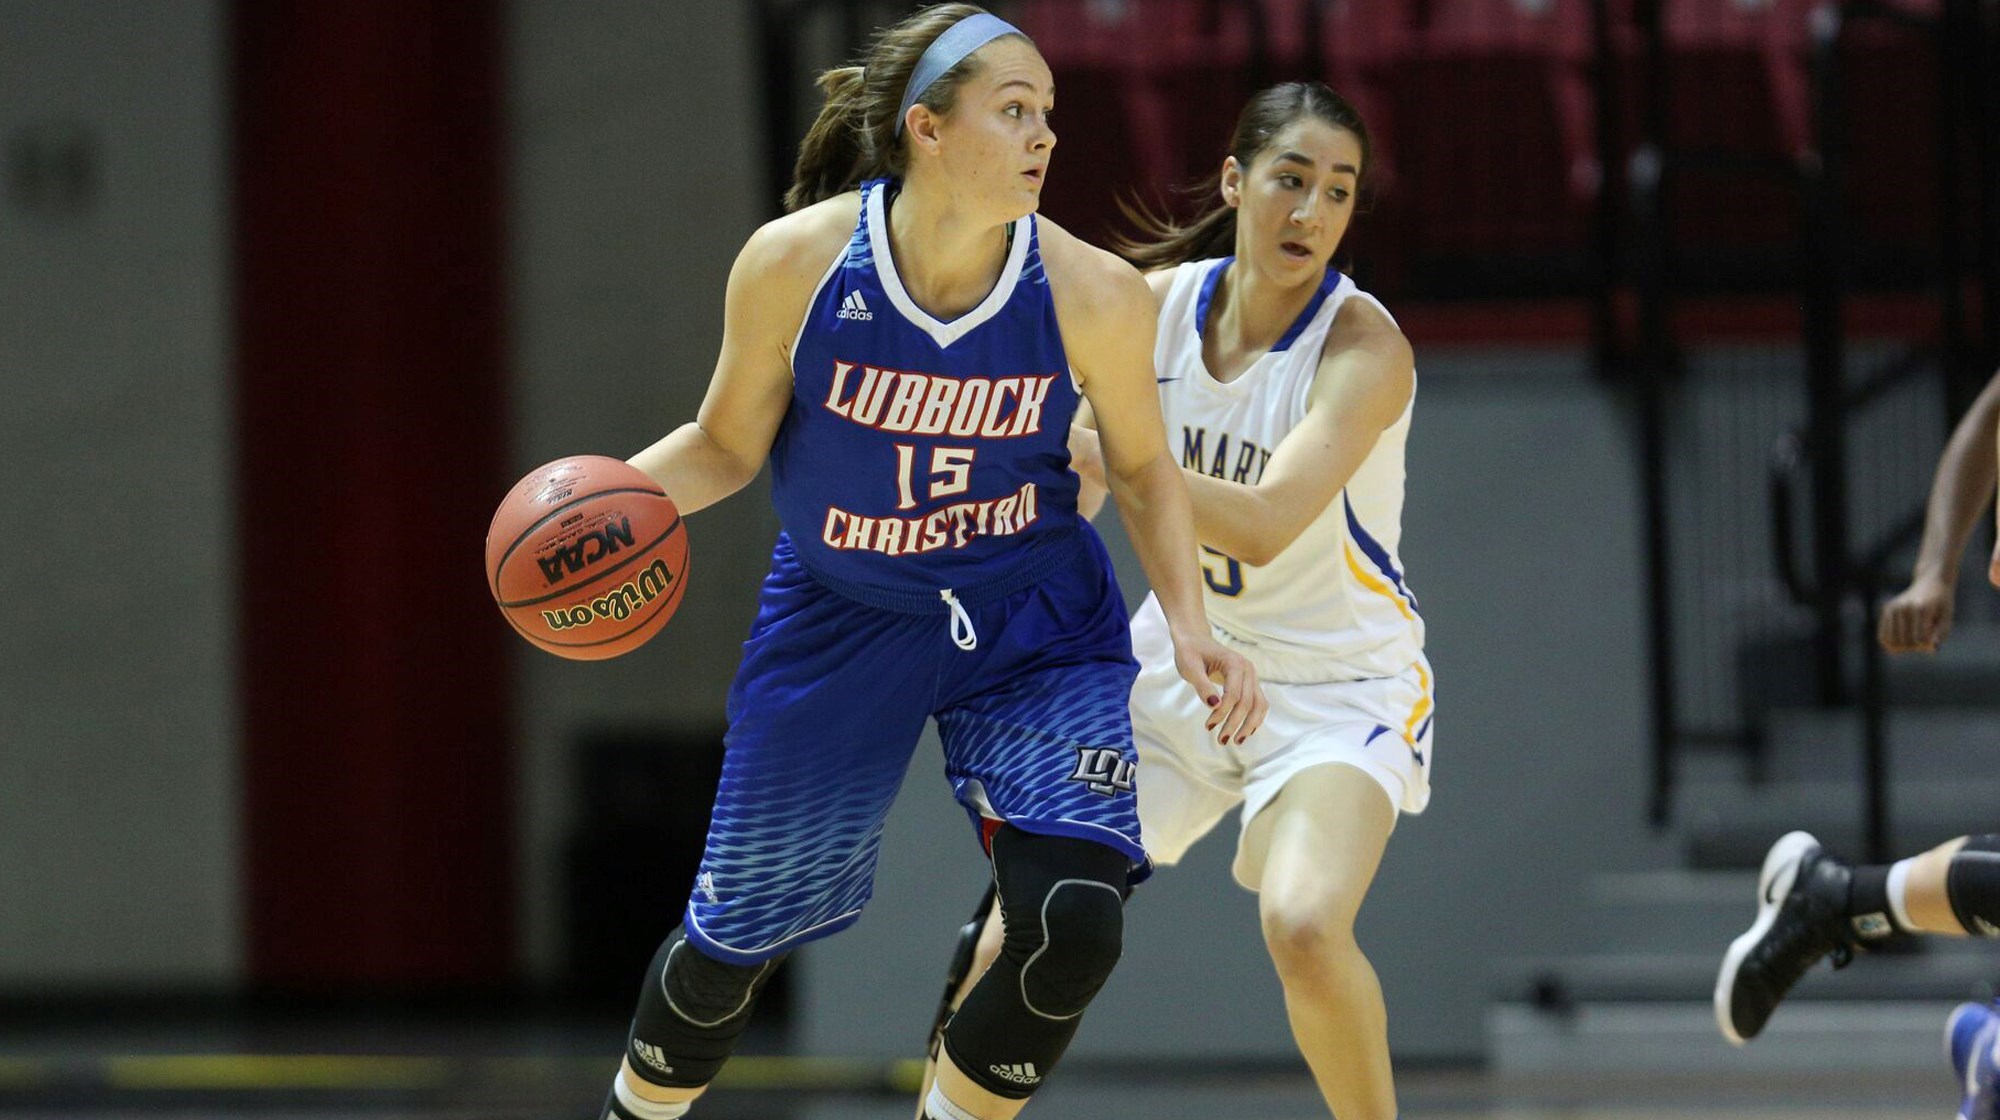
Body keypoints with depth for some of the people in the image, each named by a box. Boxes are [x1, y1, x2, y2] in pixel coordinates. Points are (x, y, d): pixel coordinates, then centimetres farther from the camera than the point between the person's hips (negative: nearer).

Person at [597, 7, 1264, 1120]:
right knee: (739, 931, 11)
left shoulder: (1092, 294, -19)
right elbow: (728, 447, -5)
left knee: (1075, 919, -19)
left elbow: (1144, 466, -1)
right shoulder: (794, 263, -20)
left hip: (1034, 626, 0)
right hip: (843, 624, 0)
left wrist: (1191, 628, -14)